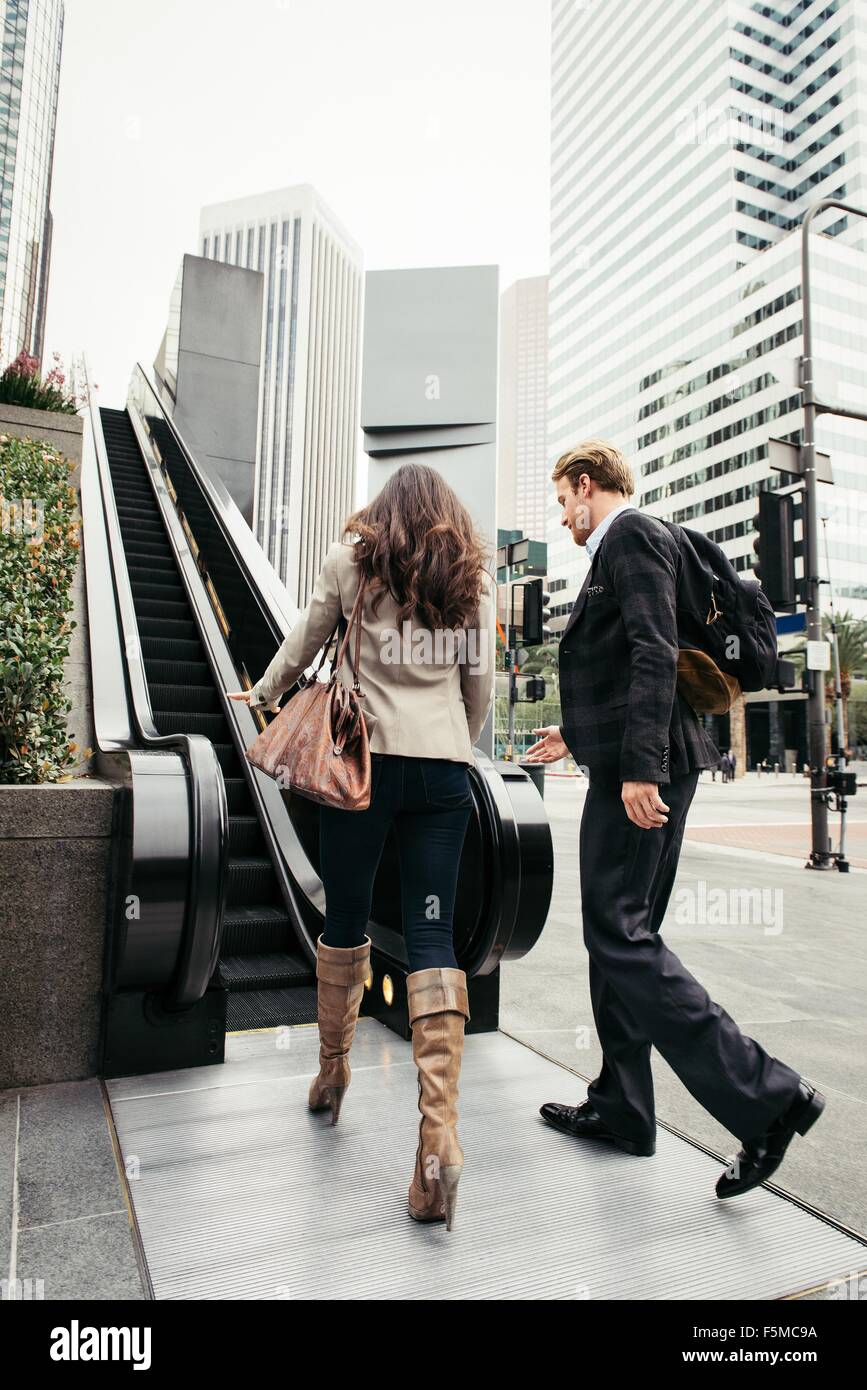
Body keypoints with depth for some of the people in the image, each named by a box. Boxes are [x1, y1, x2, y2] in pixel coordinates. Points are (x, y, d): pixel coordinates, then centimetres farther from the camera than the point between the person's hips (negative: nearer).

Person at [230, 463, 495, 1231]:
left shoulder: (352, 558, 5)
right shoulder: (476, 580, 11)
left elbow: (305, 641, 14)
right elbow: (481, 685, 12)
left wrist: (263, 694, 32)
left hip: (364, 757, -1)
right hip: (443, 769, 2)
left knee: (346, 917, 15)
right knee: (432, 935, 0)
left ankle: (333, 1068, 32)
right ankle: (440, 1131, -7)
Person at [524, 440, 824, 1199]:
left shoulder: (631, 535, -7)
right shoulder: (621, 547, 23)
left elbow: (656, 653, -20)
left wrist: (638, 765, -25)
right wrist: (577, 735, 30)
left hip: (638, 767, -10)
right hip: (638, 760, 10)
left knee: (621, 934, -9)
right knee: (620, 934, 13)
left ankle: (766, 1095, -4)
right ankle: (620, 1107, 24)